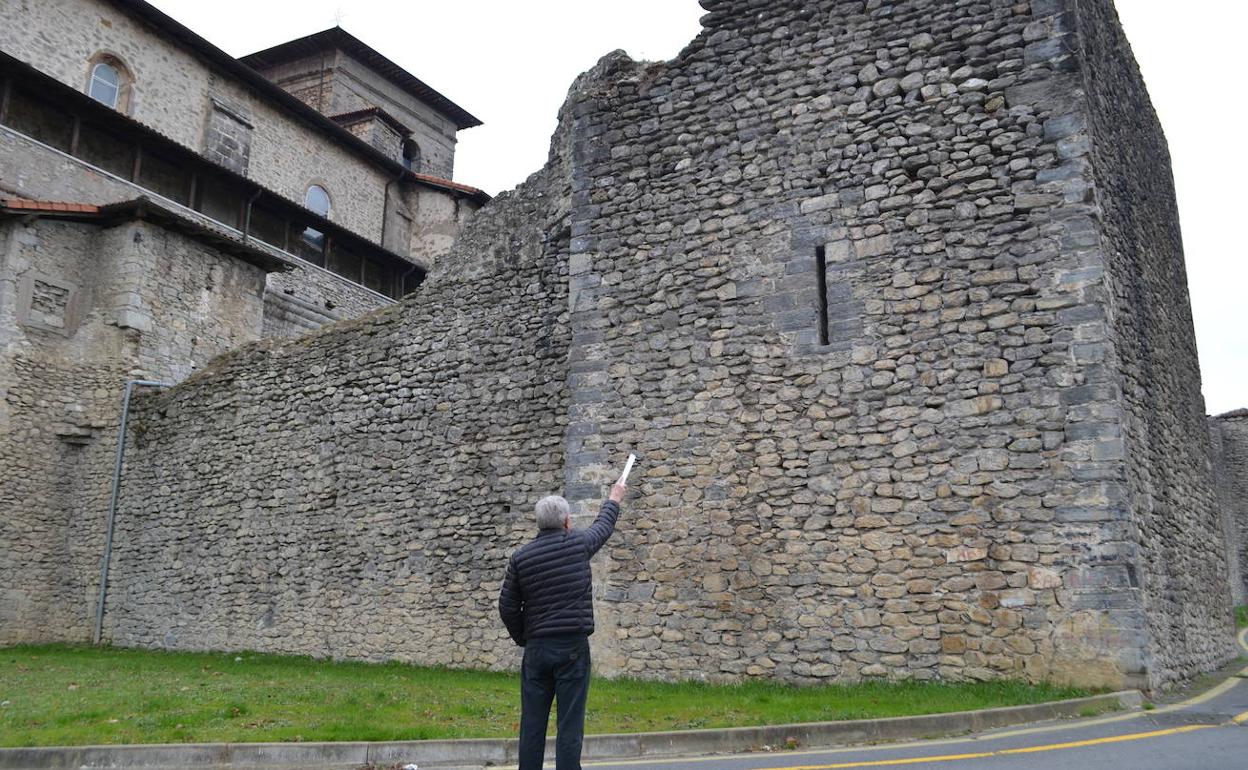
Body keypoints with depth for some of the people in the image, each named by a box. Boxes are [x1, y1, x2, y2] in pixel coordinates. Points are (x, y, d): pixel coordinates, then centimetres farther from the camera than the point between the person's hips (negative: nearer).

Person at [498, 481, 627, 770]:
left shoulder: (520, 557, 2)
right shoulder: (578, 543, -1)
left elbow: (507, 606, 3)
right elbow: (604, 526, 20)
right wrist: (614, 499, 38)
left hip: (536, 649, 2)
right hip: (572, 647, -2)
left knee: (532, 724, 9)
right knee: (569, 724, 0)